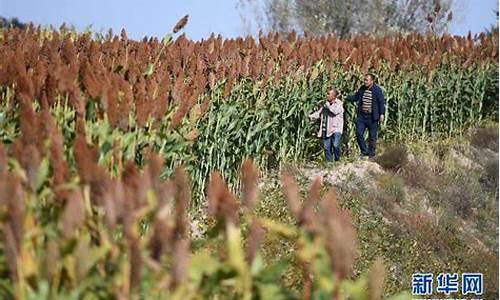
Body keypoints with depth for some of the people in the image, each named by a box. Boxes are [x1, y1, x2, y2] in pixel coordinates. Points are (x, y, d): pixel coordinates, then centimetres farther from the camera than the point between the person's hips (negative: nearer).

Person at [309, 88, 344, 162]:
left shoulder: (339, 104, -1)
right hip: (326, 130, 6)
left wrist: (328, 105, -8)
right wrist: (311, 116, -1)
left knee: (336, 145, -19)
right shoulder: (325, 104, 17)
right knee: (327, 147, 1)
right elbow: (318, 113, 17)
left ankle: (337, 160, -2)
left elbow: (335, 111, -21)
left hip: (336, 129, -6)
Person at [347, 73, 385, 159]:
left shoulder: (377, 90, -8)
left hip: (372, 117, -5)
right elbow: (355, 97, 18)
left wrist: (382, 114, -13)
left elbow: (382, 102, -7)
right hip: (361, 116, 5)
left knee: (372, 137, 4)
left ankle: (371, 154, 15)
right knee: (359, 134, -1)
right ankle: (364, 151, 15)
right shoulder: (362, 89, 6)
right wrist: (346, 97, 3)